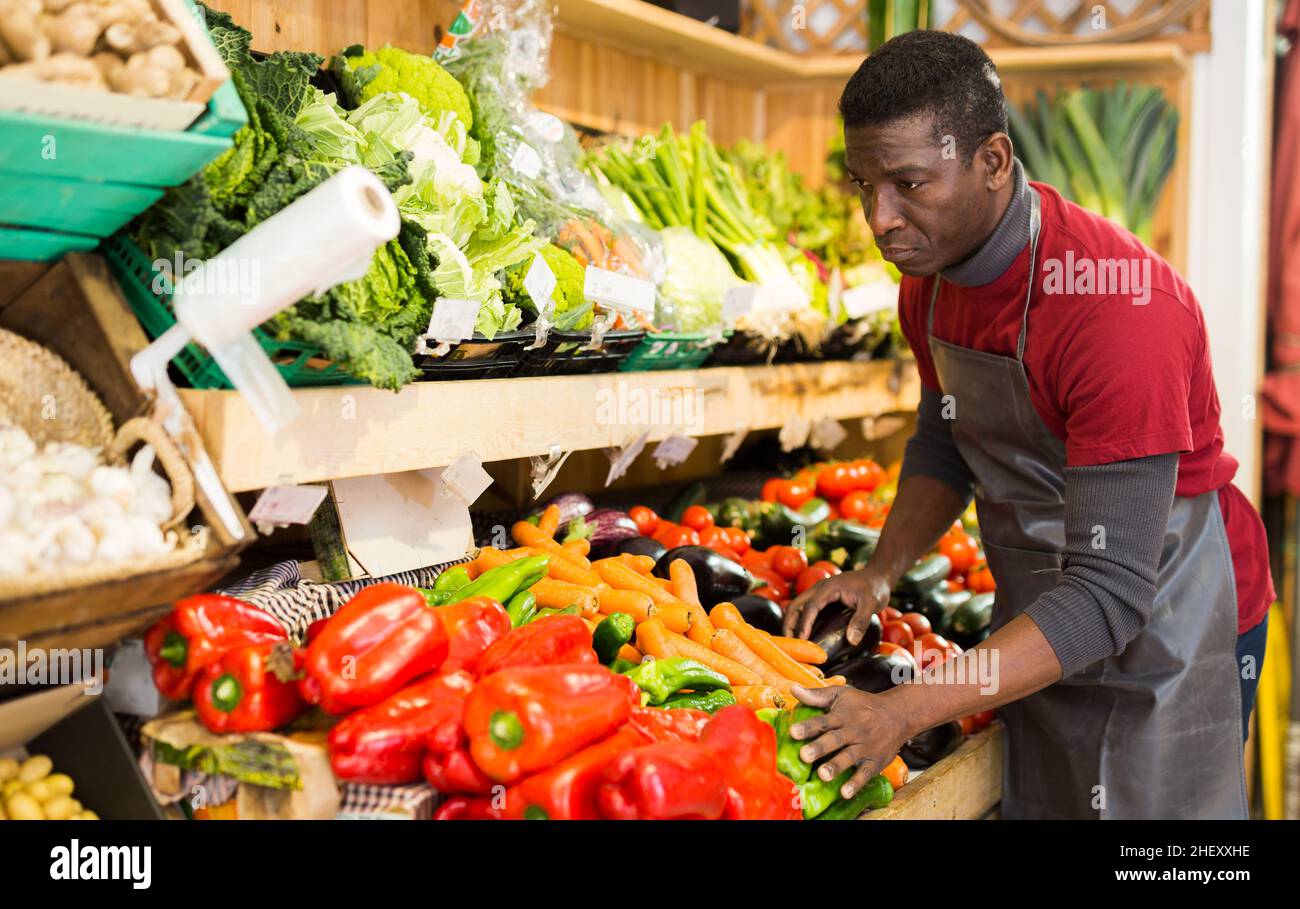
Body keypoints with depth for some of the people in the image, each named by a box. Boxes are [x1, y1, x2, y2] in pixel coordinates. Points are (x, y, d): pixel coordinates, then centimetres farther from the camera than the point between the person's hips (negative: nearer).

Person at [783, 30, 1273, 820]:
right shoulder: (931, 273, -5)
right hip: (1039, 632, 7)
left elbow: (1109, 592, -33)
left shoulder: (1119, 304, -32)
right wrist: (881, 573, -5)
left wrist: (907, 712, -38)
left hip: (1165, 629, -7)